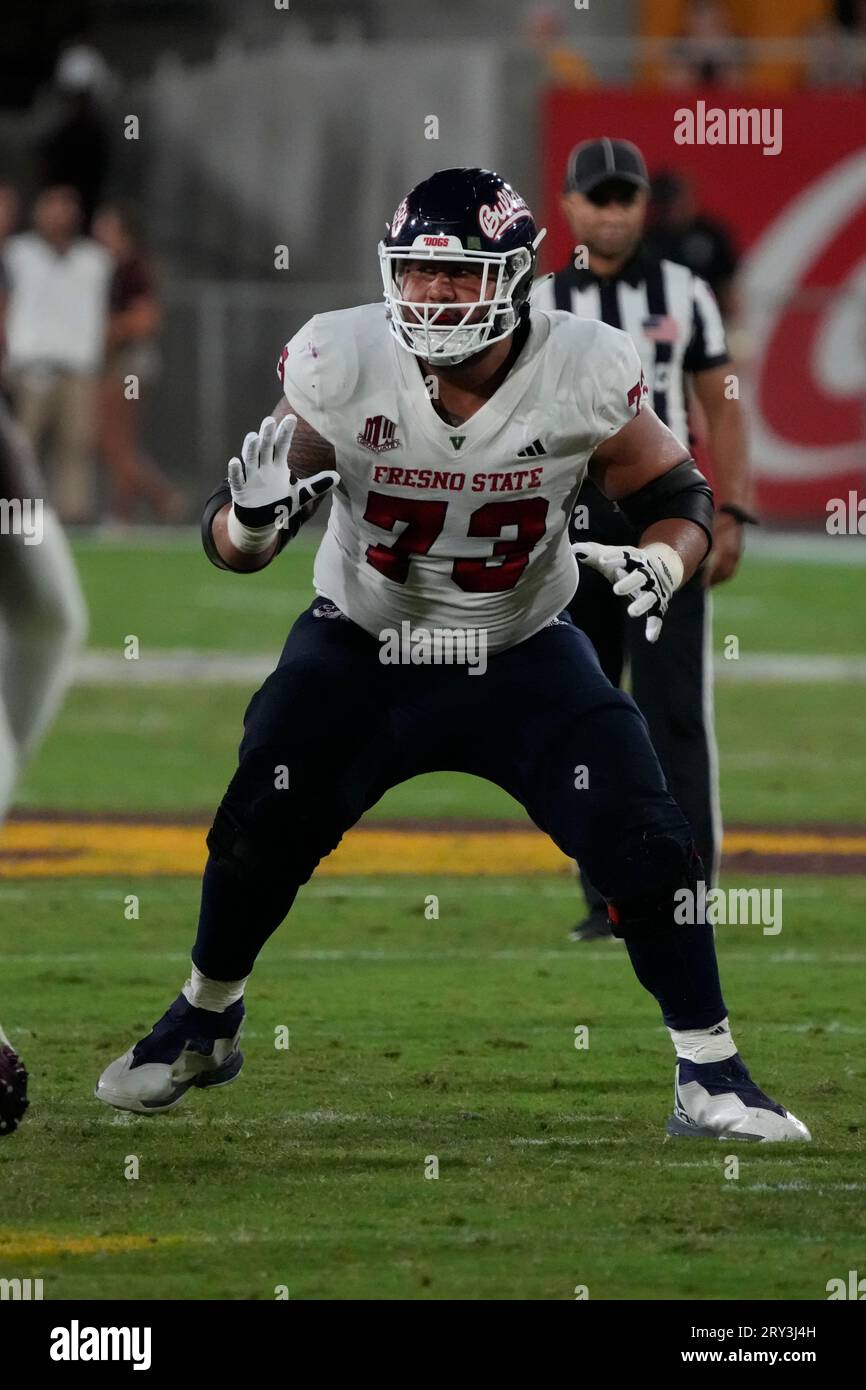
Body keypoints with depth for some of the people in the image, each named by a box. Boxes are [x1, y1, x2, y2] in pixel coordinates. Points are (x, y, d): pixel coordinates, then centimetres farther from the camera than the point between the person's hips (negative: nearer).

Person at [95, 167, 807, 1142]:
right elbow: (227, 539, -15)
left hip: (523, 657, 0)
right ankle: (203, 1025, 25)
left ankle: (711, 1080, 0)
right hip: (361, 649, 0)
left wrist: (662, 562, -26)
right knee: (258, 835, -5)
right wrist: (250, 517, -39)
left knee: (642, 844, -14)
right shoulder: (341, 366, -23)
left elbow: (676, 496, -4)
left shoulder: (585, 374, -22)